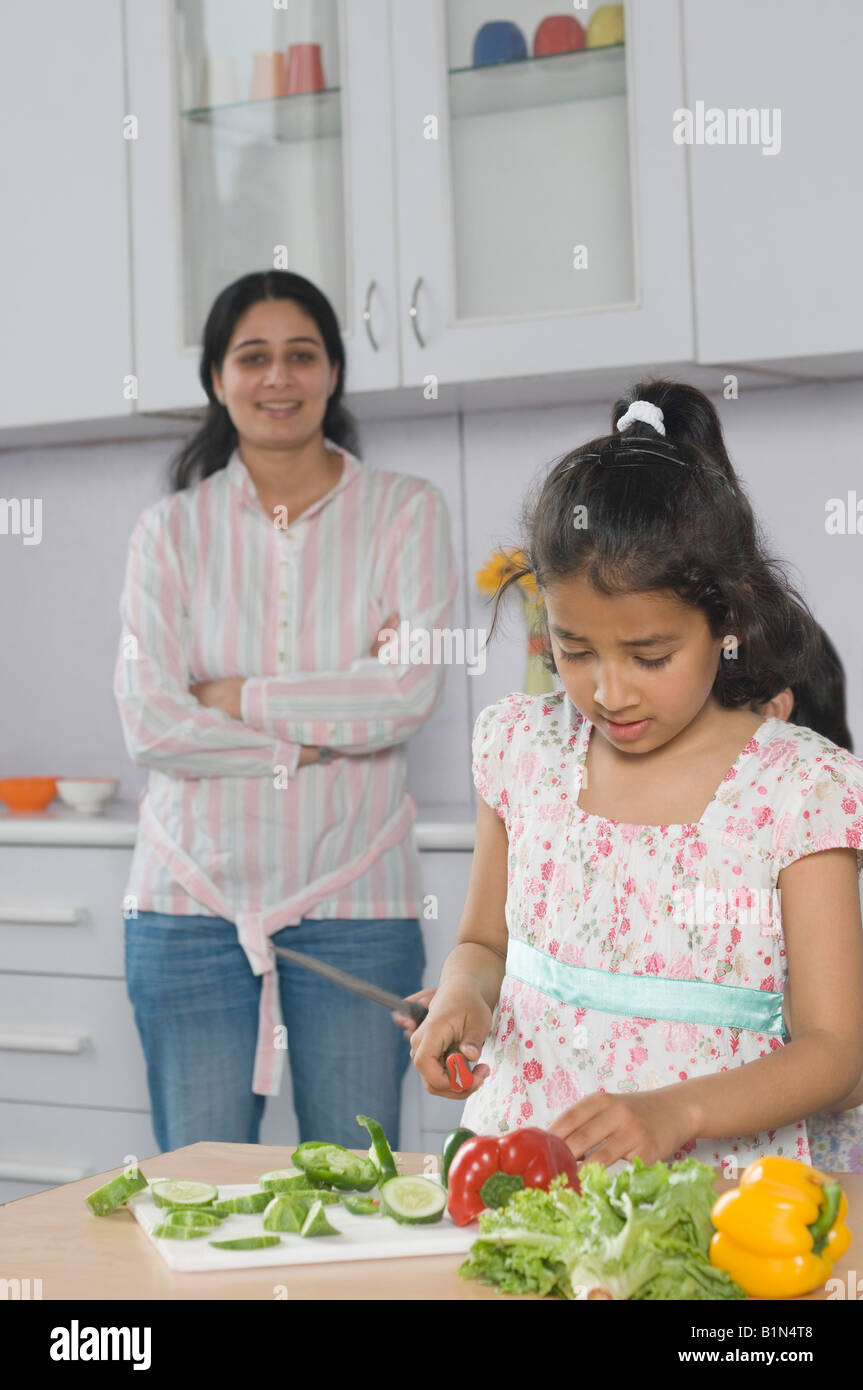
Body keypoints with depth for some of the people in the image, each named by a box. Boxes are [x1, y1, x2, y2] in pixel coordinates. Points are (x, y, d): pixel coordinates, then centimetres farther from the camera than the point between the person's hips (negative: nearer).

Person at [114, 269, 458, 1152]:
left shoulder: (405, 511, 3)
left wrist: (236, 697, -8)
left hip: (354, 900, -1)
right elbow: (149, 723, -6)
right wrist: (325, 736, -10)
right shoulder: (171, 529, 5)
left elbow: (410, 692, -10)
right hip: (194, 900, 1)